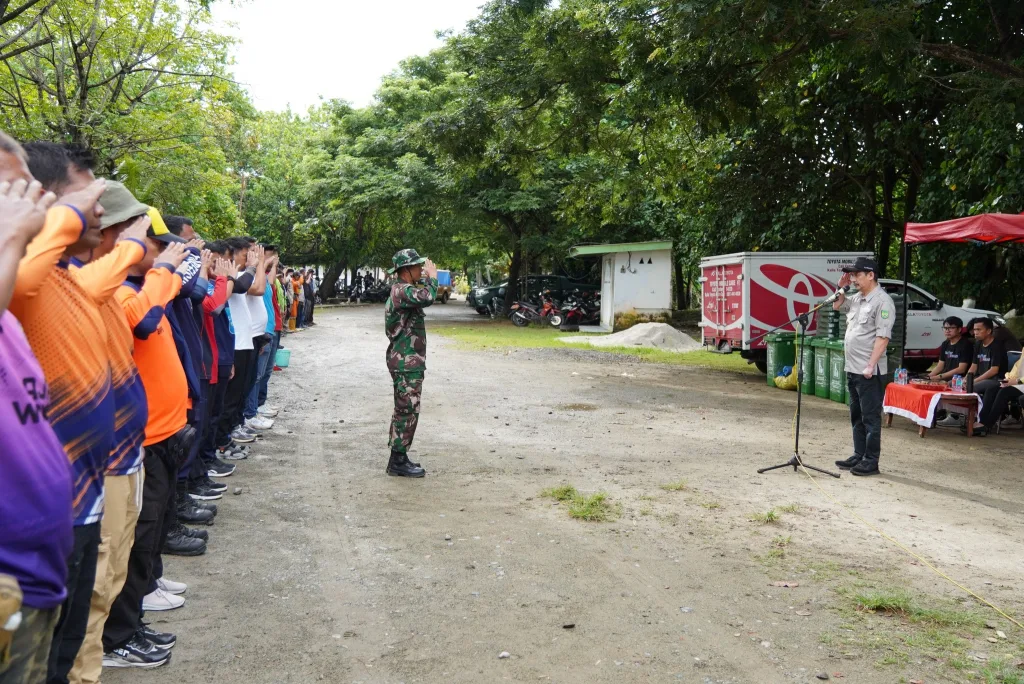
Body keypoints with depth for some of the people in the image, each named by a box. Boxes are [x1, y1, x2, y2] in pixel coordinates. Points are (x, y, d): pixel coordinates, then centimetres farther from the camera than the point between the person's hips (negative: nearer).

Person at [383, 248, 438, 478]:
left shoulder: (402, 289, 15)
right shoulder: (401, 291, -19)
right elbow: (427, 297, -35)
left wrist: (425, 279, 10)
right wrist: (432, 277, -18)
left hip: (406, 361, 11)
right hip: (406, 362, -11)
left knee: (404, 410, 15)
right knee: (408, 411, -5)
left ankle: (399, 458, 22)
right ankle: (398, 461, 1)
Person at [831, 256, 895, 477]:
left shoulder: (882, 301, -14)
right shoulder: (857, 298, 13)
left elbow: (883, 337, -19)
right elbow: (837, 306, 32)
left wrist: (871, 366, -23)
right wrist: (841, 288, 14)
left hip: (868, 371, -9)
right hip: (852, 368, 9)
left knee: (870, 417, -3)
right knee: (856, 415, 15)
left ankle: (871, 461, 2)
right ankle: (859, 455, 24)